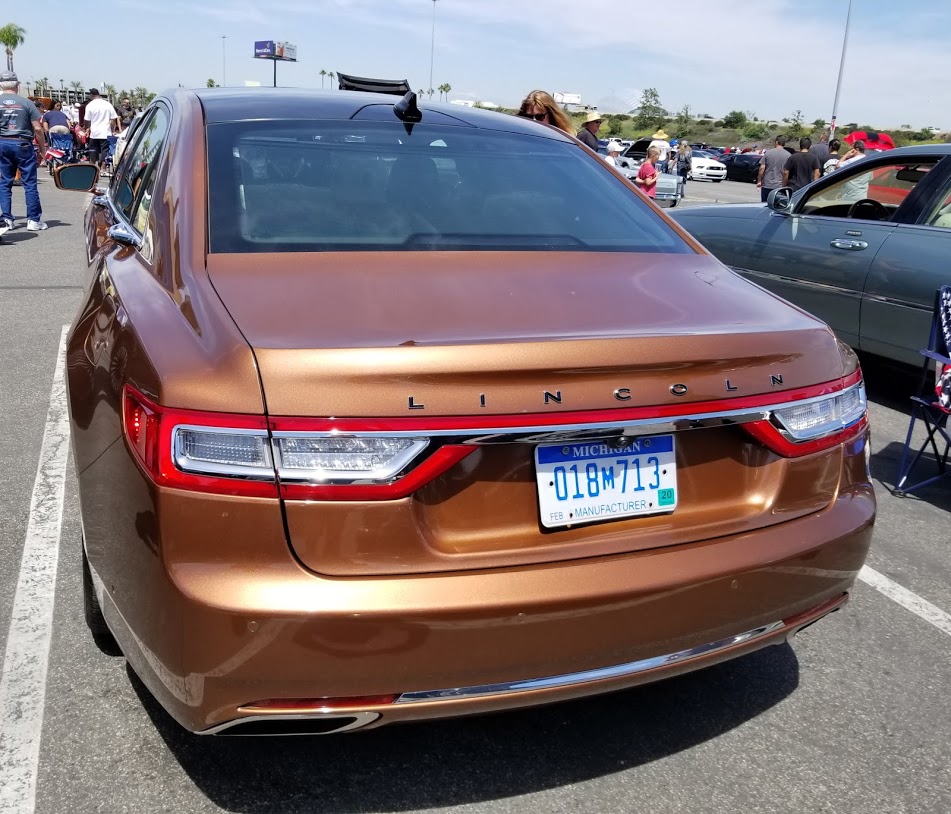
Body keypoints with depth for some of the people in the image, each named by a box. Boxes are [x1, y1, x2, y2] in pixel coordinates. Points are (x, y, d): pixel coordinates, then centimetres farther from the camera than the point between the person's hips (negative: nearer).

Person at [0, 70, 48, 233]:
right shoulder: (26, 103, -5)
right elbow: (38, 129, -7)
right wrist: (42, 149, 3)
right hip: (23, 145, -2)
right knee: (30, 183, 3)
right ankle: (34, 220, 3)